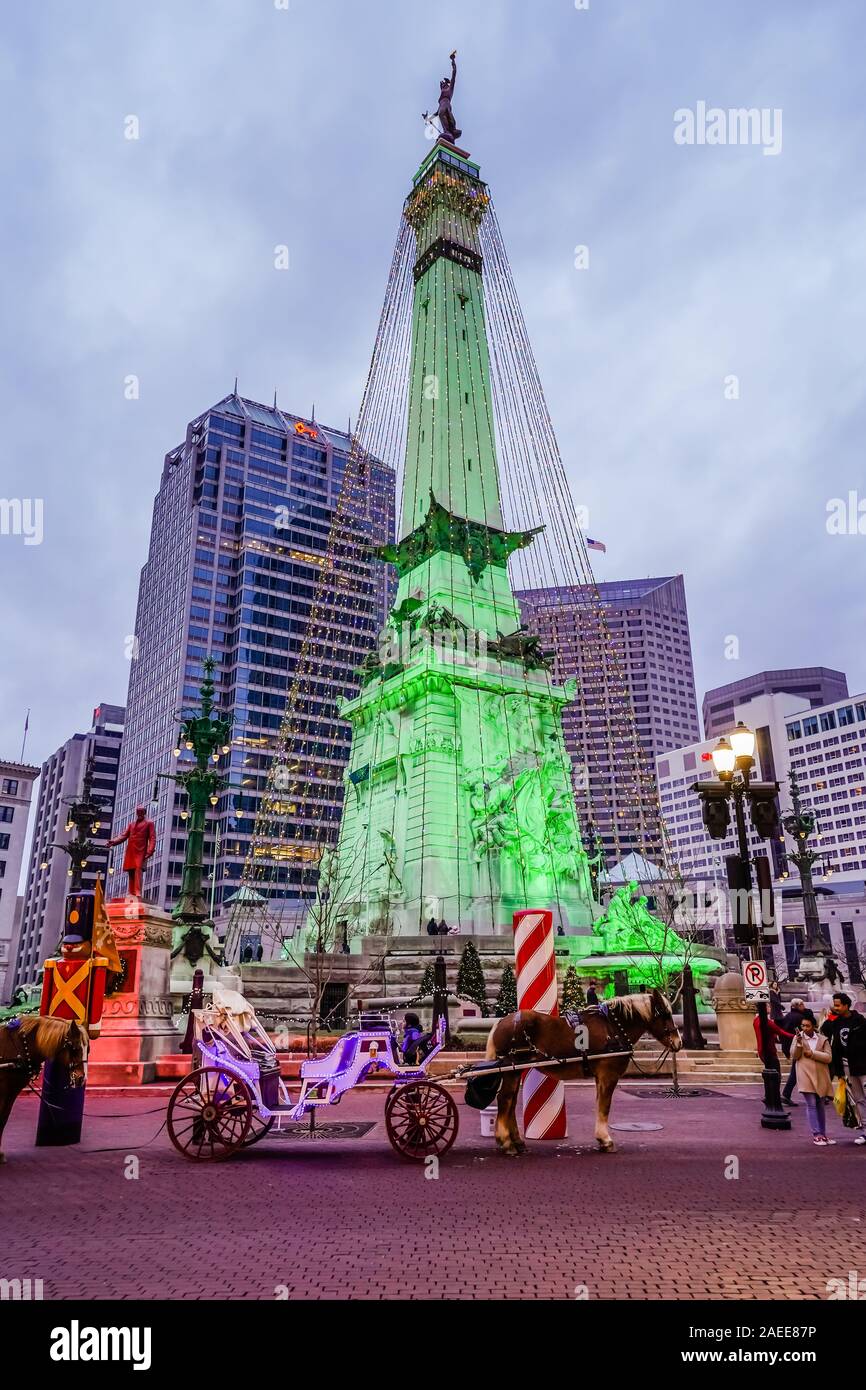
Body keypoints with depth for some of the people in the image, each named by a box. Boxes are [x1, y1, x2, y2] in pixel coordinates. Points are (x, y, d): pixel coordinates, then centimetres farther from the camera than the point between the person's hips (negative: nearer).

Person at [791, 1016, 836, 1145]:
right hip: (806, 1075, -2)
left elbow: (829, 1057, -4)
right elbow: (794, 1056, -3)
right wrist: (798, 1042, -17)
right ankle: (816, 1134, -3)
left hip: (820, 1076, 2)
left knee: (820, 1105, 12)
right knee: (811, 1105, -5)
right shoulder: (798, 1037, 2)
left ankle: (823, 1134, 20)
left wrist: (813, 1053, -14)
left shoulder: (823, 1039, 4)